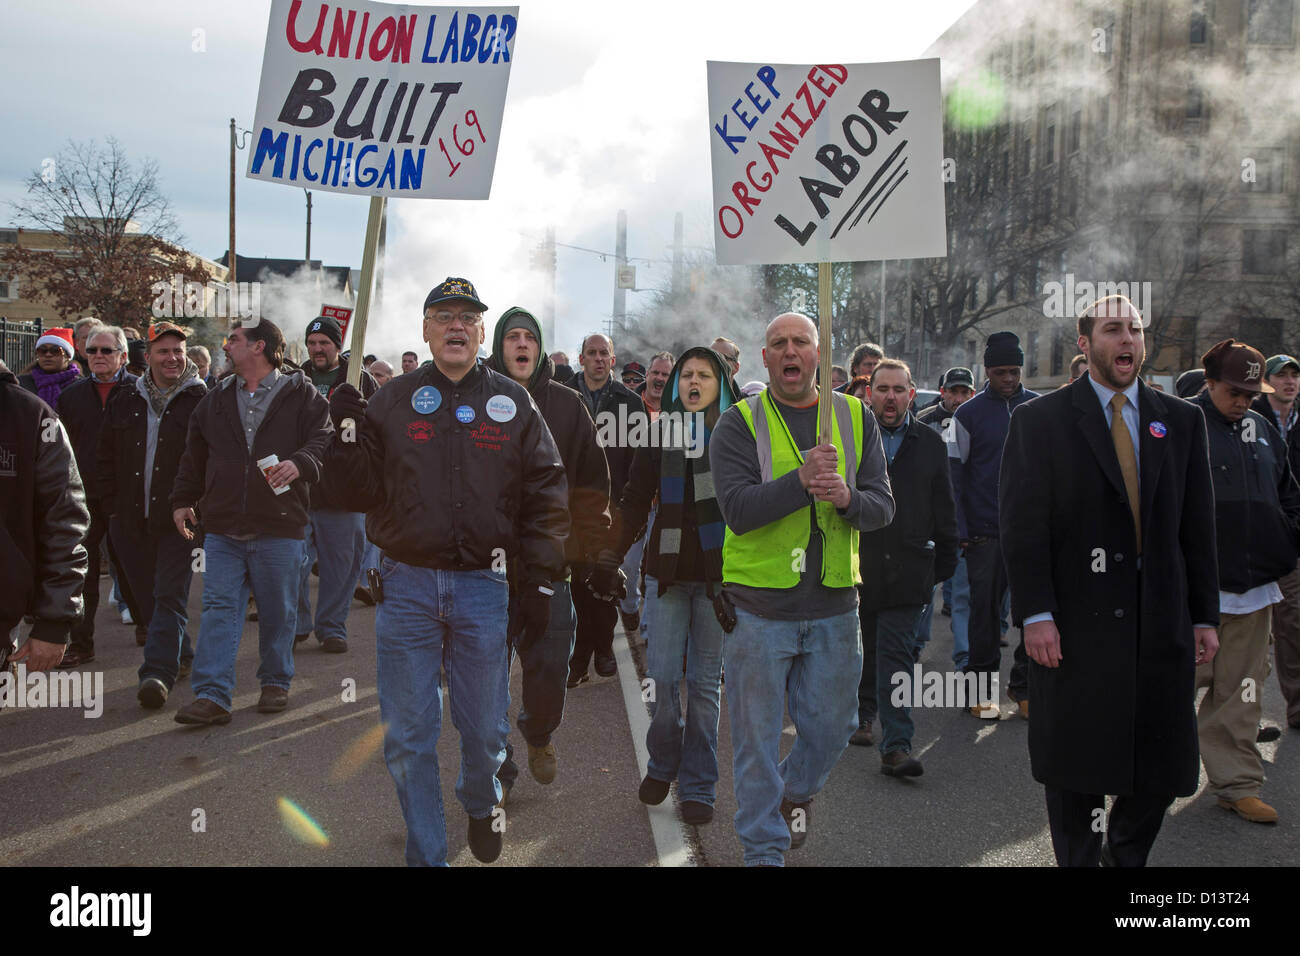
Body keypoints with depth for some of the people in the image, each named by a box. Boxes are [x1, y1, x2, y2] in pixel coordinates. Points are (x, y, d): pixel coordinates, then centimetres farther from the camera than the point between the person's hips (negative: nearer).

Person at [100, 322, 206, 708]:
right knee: (147, 597, 13)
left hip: (180, 518, -5)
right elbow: (105, 459, 16)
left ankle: (159, 671, -11)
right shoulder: (124, 402, 11)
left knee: (170, 596, -8)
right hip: (131, 519, 5)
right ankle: (182, 656, 29)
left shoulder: (202, 401, -3)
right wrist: (113, 506, 8)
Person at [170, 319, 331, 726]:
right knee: (219, 608, -2)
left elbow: (323, 440, -9)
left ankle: (276, 681, 25)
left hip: (279, 528, -3)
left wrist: (300, 463, -28)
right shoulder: (217, 399, 14)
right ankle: (212, 695, -3)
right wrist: (183, 499, 15)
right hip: (222, 527, 4)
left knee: (278, 611, 8)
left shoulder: (301, 395, 0)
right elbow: (194, 455, 21)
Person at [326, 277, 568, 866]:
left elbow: (546, 496, 5)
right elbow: (364, 492, 4)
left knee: (484, 731, 11)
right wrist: (348, 435, -13)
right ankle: (426, 854, 21)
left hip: (484, 586, 0)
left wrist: (539, 584, 0)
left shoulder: (513, 404, 6)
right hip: (406, 587, 0)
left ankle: (481, 807, 42)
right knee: (408, 737, 5)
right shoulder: (392, 401, 6)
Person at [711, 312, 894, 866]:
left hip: (833, 606, 3)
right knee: (757, 735, 5)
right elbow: (737, 508, -15)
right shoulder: (740, 424, -3)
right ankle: (764, 849, 22)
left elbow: (883, 507, 2)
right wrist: (801, 481, -28)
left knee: (831, 727, 14)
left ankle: (797, 790, 45)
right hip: (758, 606, -3)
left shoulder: (856, 419, 7)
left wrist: (847, 498, -19)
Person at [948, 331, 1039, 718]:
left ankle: (1025, 686, 15)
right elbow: (953, 475, 1)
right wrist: (960, 530, -6)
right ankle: (982, 686, 17)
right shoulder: (968, 414, 1)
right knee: (985, 610, 5)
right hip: (985, 532, -2)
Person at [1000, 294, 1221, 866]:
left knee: (1164, 766, 8)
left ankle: (1124, 854, 32)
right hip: (1075, 625, -3)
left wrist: (1205, 615, 7)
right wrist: (1034, 614, -13)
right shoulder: (1039, 420, -1)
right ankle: (1079, 859, 27)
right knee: (1073, 770, 7)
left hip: (1161, 626, 3)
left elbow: (1198, 527, 11)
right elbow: (1022, 524, -6)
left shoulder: (1181, 420, 10)